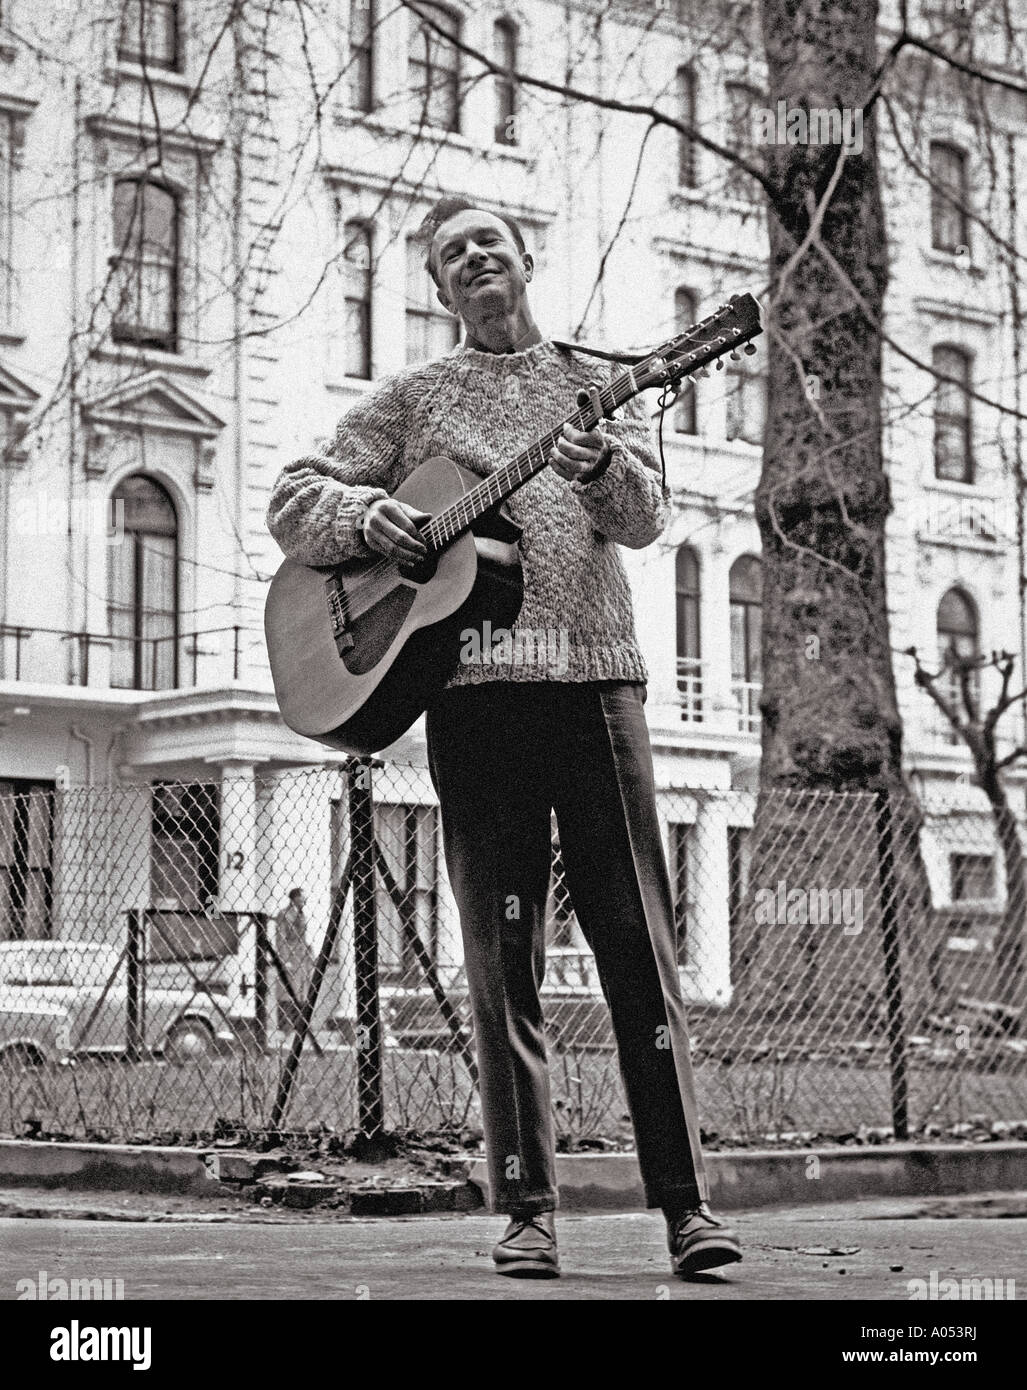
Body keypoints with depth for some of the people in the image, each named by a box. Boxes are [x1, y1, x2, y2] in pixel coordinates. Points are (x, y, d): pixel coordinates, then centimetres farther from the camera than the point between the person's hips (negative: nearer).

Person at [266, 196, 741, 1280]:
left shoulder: (594, 383, 15)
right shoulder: (412, 399, 15)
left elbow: (646, 517, 0)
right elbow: (292, 504, 13)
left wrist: (601, 465, -22)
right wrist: (366, 514, -8)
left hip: (594, 678, 0)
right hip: (471, 692, 0)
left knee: (639, 947, -4)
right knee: (502, 962, 0)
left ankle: (685, 1202, -3)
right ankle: (527, 1210, 4)